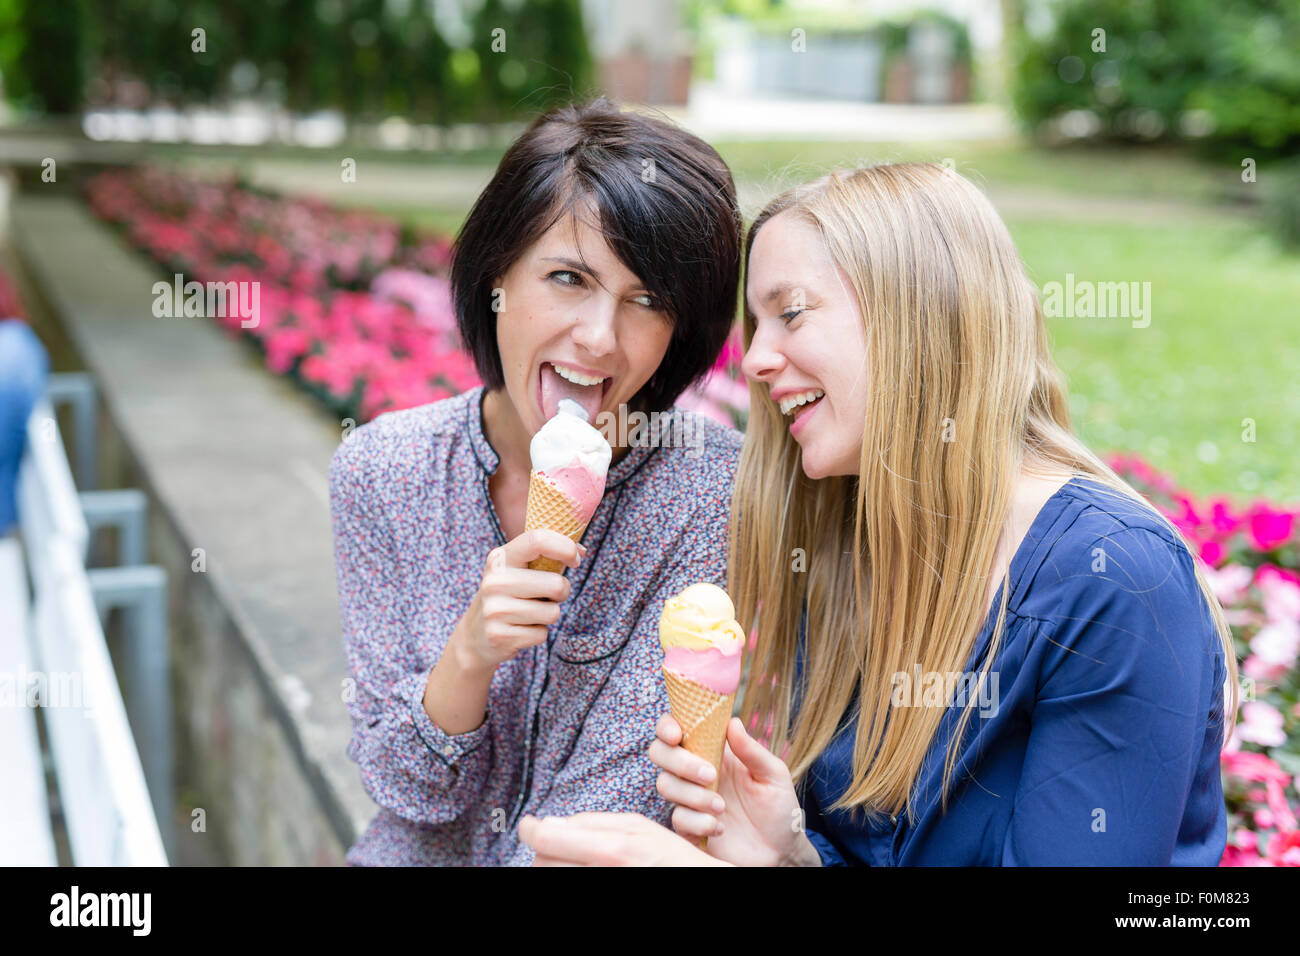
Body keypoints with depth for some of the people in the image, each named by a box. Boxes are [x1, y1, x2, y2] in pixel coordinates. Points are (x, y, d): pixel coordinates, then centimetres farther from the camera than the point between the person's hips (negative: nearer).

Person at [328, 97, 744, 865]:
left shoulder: (717, 484, -14)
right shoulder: (379, 470, -7)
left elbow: (619, 797, -12)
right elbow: (409, 790, -5)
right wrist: (469, 652, -23)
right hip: (416, 853, 1)